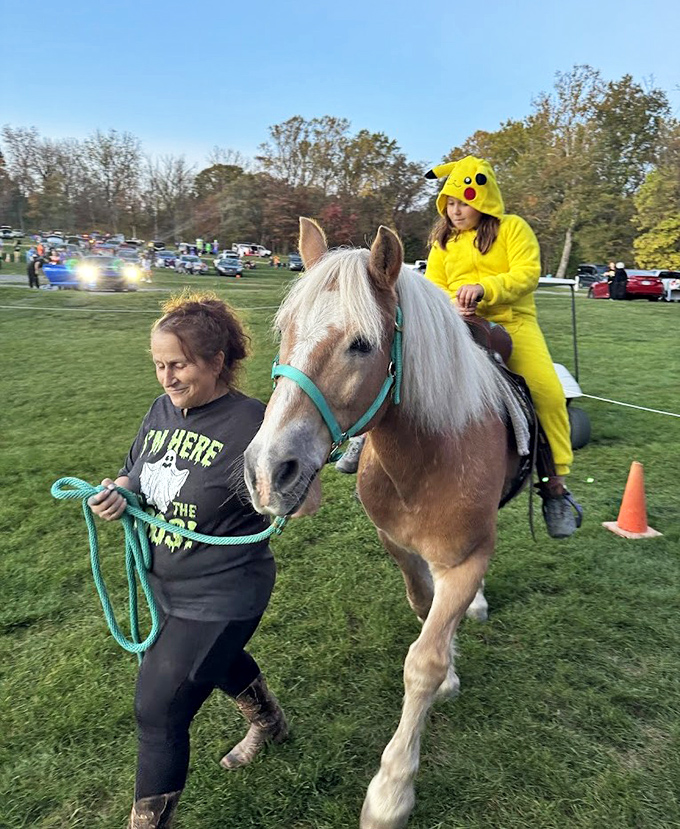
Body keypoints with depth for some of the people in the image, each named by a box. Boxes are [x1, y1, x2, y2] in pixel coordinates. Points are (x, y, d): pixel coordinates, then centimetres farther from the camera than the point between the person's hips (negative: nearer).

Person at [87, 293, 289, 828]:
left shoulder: (250, 422, -23)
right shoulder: (161, 411, -1)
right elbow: (135, 477, 11)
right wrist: (117, 494, -11)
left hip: (221, 597, -8)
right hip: (166, 584, 9)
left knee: (159, 710, 0)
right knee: (216, 661, 31)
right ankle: (269, 724, 62)